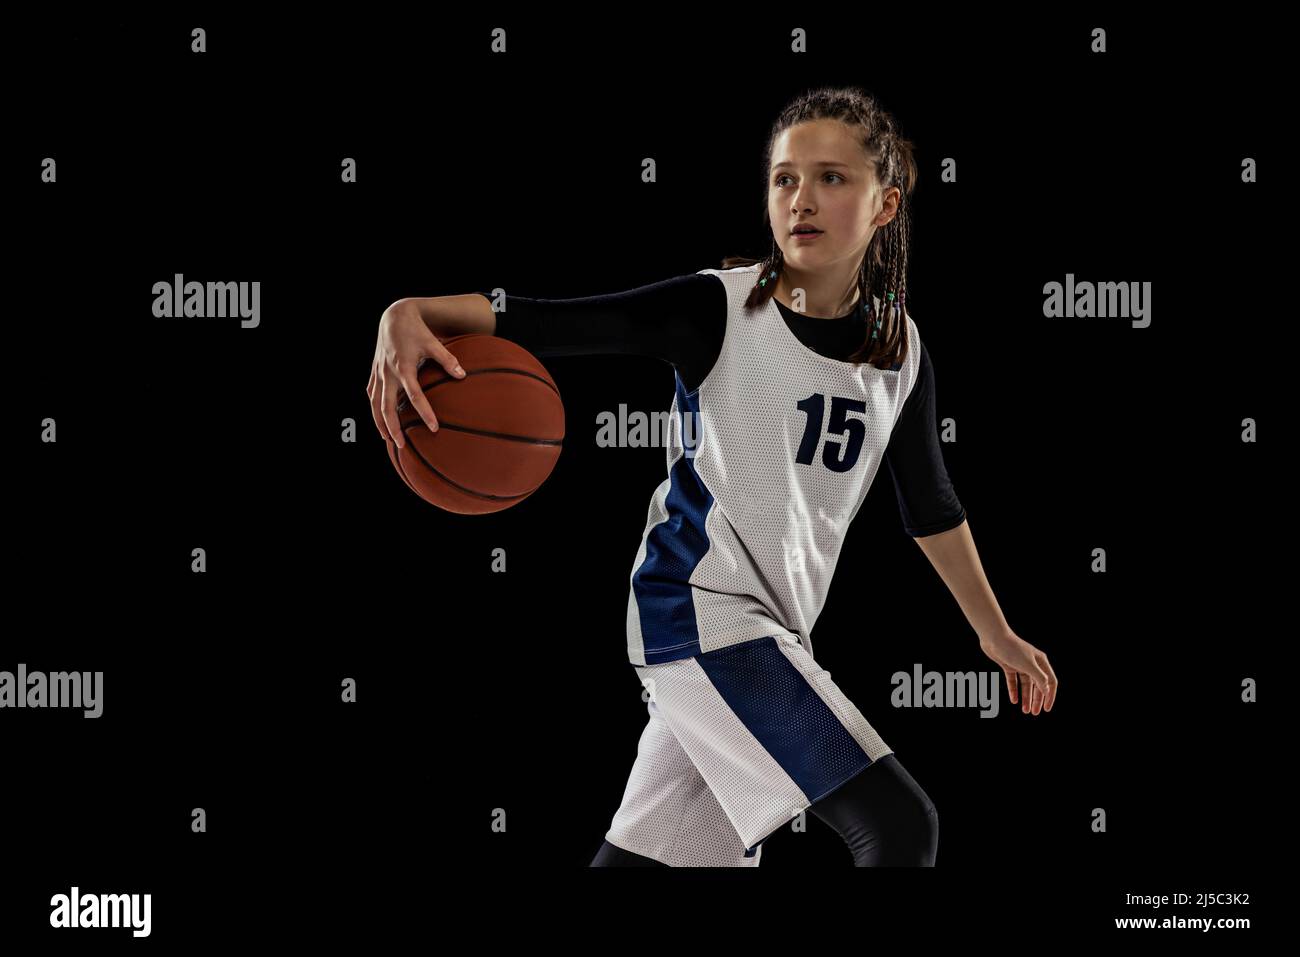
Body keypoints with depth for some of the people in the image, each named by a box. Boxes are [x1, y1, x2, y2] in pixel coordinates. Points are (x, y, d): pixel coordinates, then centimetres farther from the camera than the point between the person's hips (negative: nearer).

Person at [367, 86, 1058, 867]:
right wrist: (414, 316, -38)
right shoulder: (720, 310, -10)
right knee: (899, 826, -16)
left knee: (640, 861, 7)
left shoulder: (900, 348, 7)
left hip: (775, 632, 7)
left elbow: (932, 508, 22)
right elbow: (535, 323, -19)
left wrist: (996, 633, 28)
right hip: (702, 608, -7)